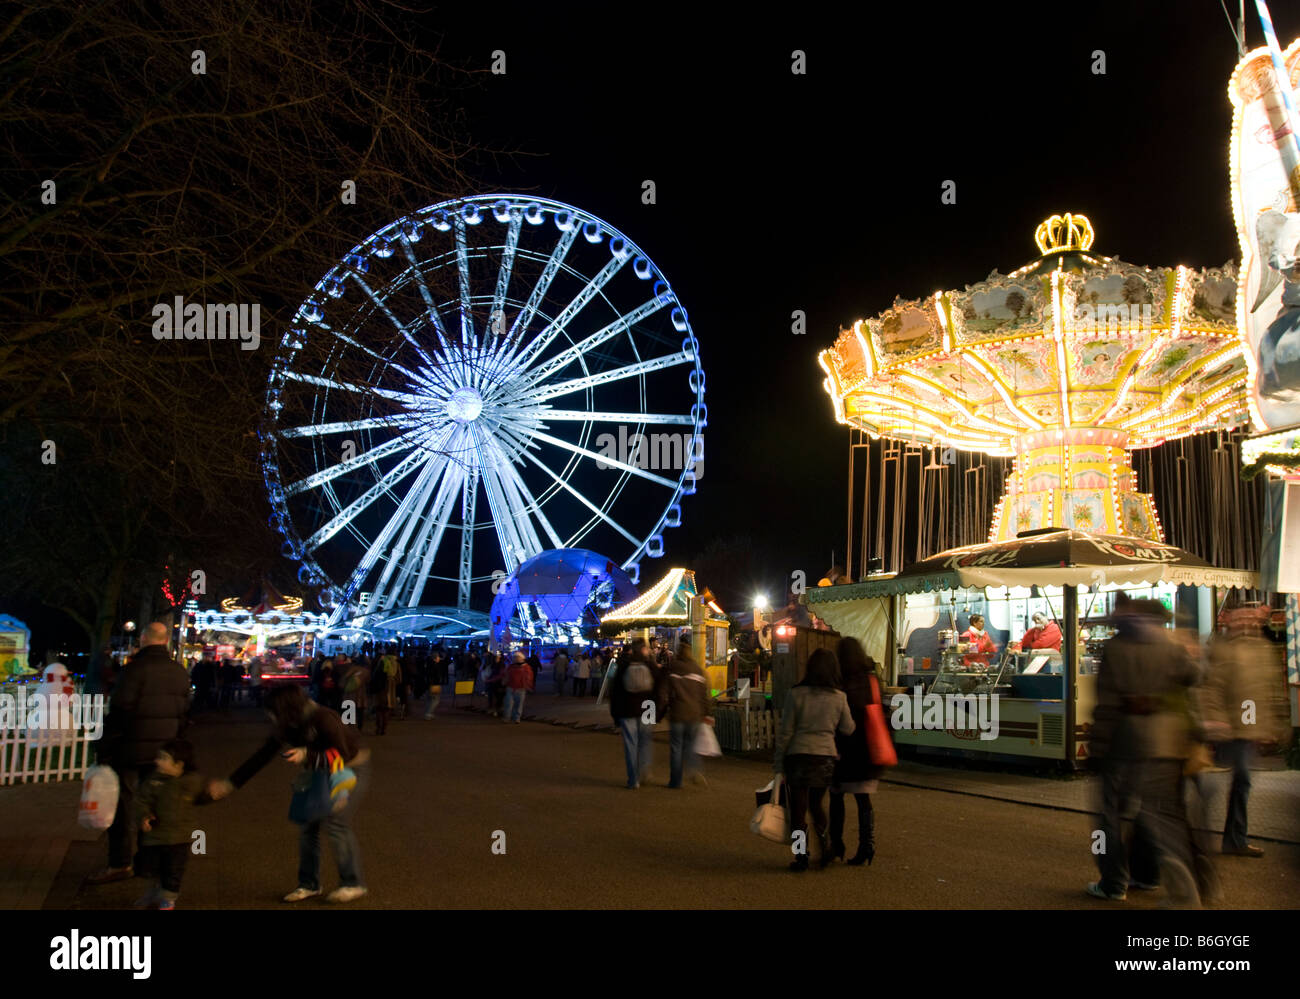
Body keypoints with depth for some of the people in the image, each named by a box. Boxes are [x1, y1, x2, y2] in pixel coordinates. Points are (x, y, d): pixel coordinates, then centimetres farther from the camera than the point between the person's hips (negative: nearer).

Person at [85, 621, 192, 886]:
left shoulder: (135, 669, -14)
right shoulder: (179, 672, 8)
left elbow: (118, 713, -16)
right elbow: (184, 713, 14)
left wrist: (105, 752, -10)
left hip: (131, 750, -6)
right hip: (163, 752, 6)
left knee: (123, 804, 0)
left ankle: (121, 863, 2)